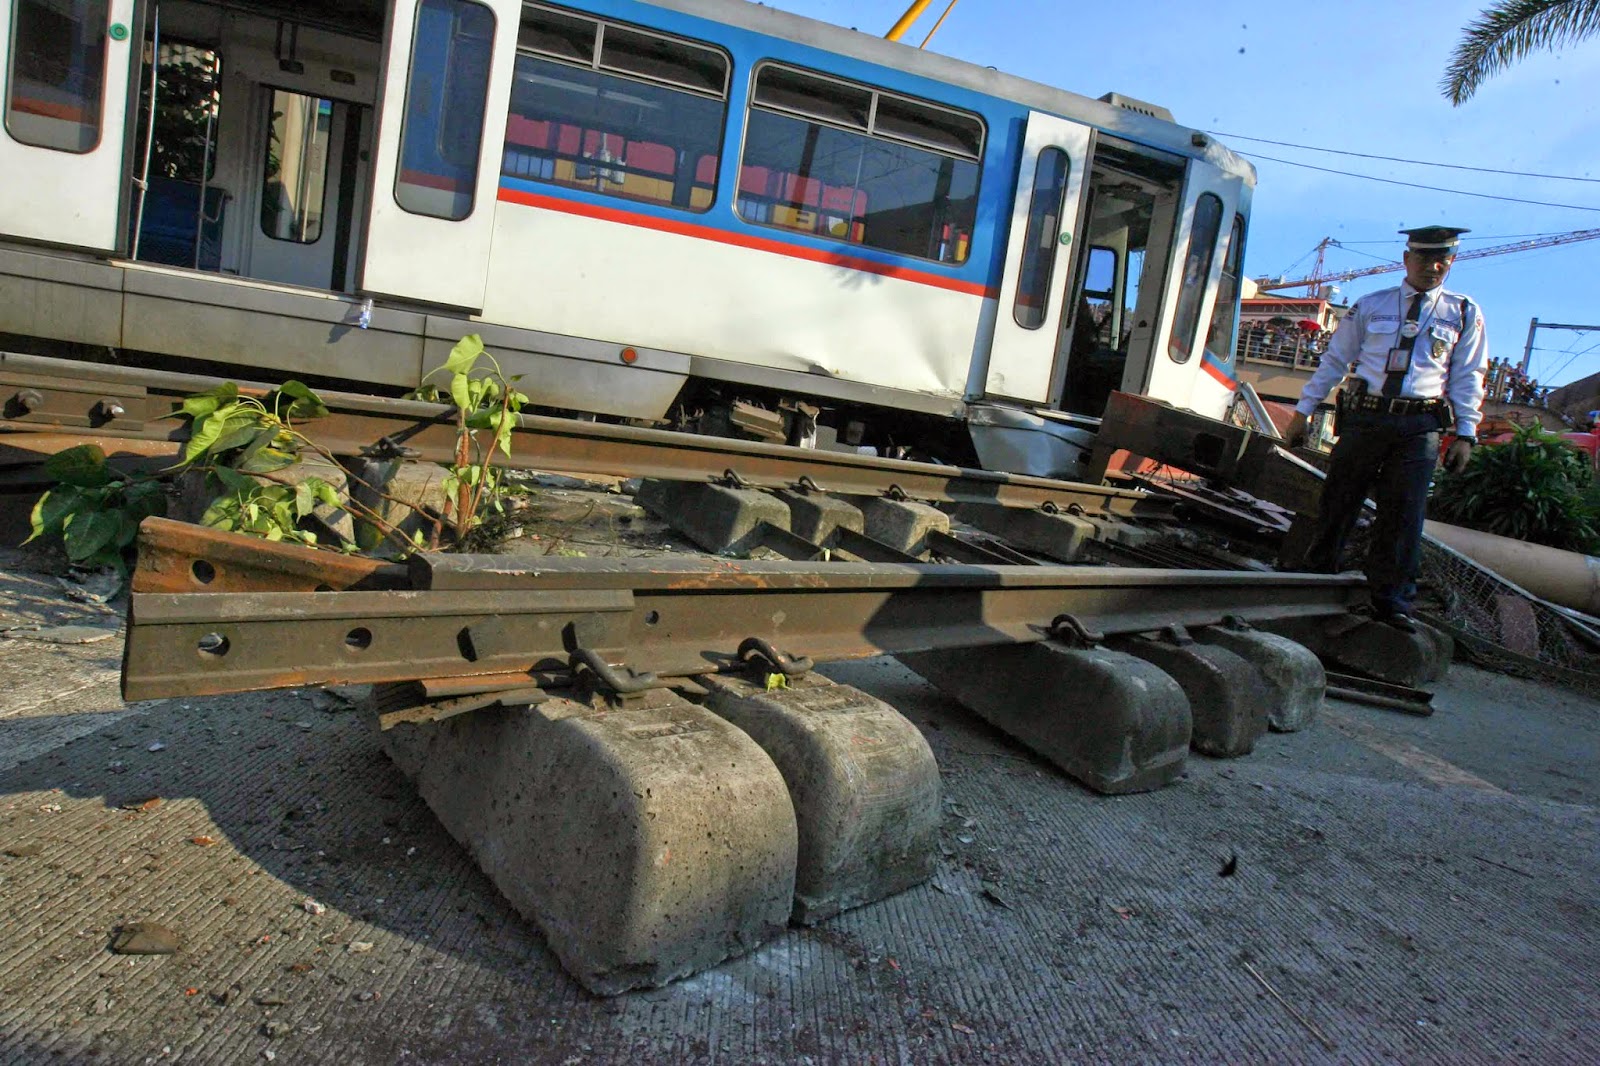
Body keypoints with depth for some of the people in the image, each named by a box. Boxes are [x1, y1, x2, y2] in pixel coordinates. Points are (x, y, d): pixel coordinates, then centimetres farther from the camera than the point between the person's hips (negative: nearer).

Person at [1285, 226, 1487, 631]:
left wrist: (1465, 433, 1)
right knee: (1339, 501, 4)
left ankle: (1391, 600, 4)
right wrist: (1303, 410, 9)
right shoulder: (1370, 306, 9)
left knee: (1404, 513, -4)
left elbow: (1467, 378, 10)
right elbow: (1334, 360, 12)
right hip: (1365, 416, 0)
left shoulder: (1464, 314, 10)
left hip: (1419, 427, 0)